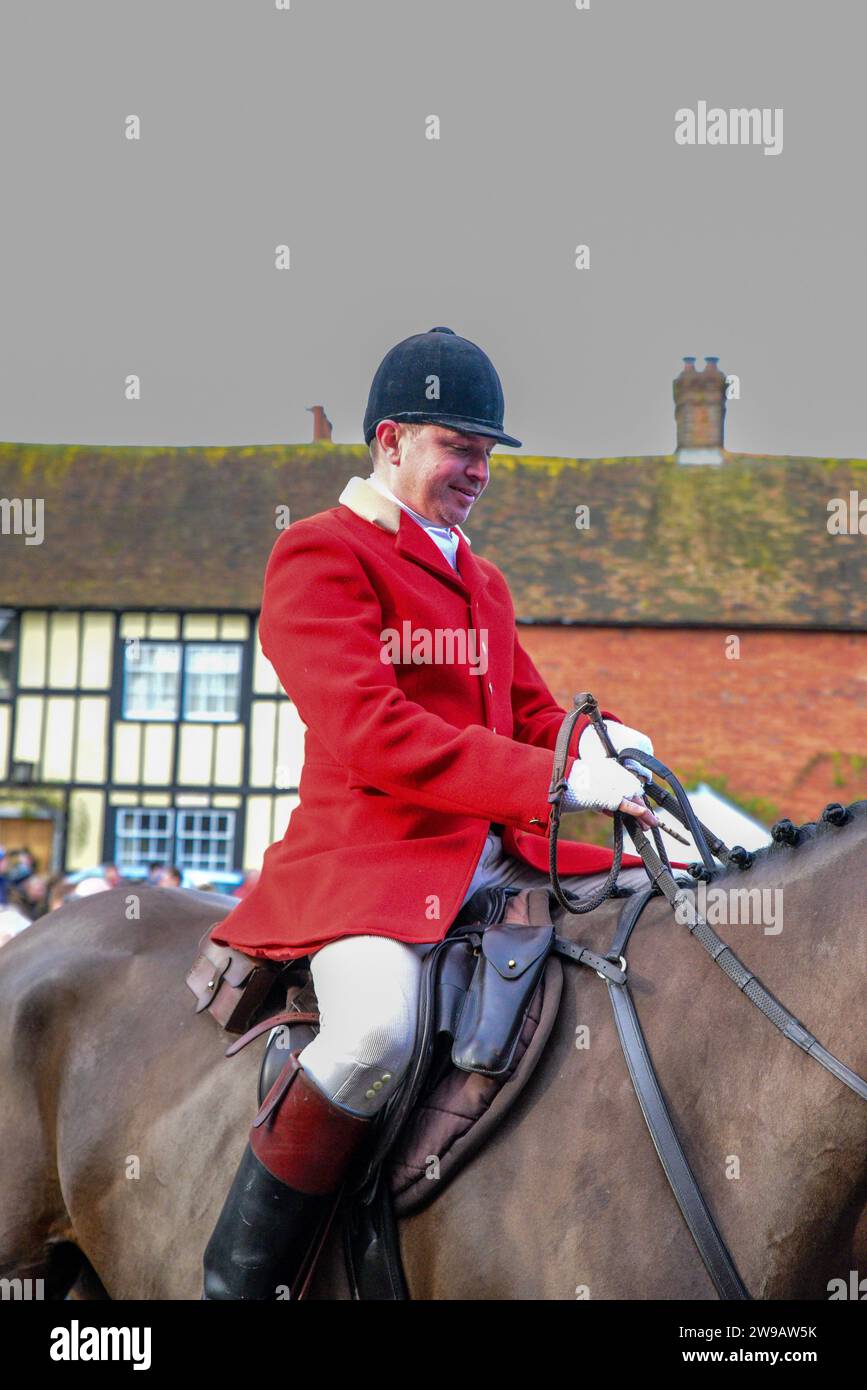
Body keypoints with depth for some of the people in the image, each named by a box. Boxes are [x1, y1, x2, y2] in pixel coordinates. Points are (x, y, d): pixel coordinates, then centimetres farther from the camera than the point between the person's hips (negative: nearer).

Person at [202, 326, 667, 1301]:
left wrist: (602, 740, -2)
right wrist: (556, 780, -24)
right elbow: (370, 736, -17)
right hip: (369, 846, -8)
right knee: (376, 1028, -36)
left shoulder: (479, 581, 23)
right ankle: (237, 1278, -19)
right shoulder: (320, 553, -4)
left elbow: (530, 715, 25)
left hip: (500, 847, 8)